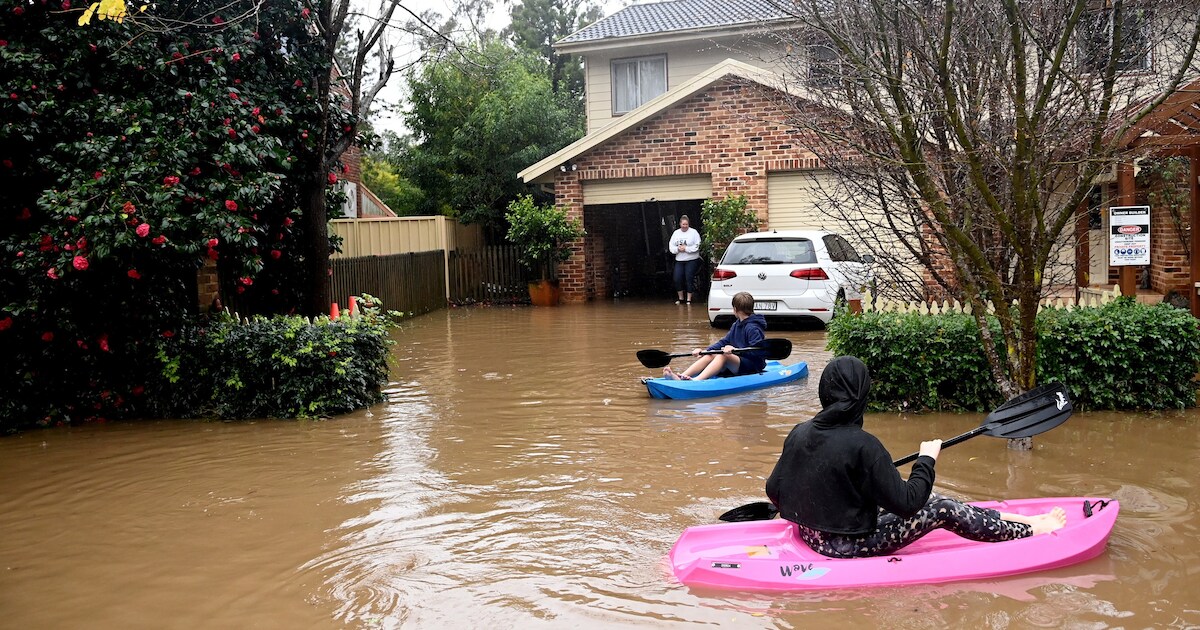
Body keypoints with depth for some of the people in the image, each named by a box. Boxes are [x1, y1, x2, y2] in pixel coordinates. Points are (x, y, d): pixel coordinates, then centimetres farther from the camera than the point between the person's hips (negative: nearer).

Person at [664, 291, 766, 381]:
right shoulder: (736, 325, 16)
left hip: (753, 366, -9)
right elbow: (724, 342, 14)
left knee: (723, 356, -32)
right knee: (709, 356, -10)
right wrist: (704, 351, 1)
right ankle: (681, 377, -29)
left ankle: (697, 380, -53)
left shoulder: (752, 328, -13)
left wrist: (736, 350, -30)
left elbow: (760, 351, -24)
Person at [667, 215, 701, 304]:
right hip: (679, 260, 4)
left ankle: (689, 299, 5)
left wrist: (686, 248, -16)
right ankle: (680, 298, 16)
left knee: (689, 279, -5)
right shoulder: (676, 233, 10)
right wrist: (678, 249, -11)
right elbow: (671, 246, 8)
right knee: (677, 279, -1)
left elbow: (697, 246, -11)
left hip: (691, 260, -4)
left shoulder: (694, 232, -4)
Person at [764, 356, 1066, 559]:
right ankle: (1031, 530, 20)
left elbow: (774, 490, 2)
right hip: (847, 546, -7)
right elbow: (906, 503, -19)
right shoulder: (863, 445, -25)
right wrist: (927, 460, -4)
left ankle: (1011, 520, 27)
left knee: (925, 497, 17)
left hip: (810, 534, 7)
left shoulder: (799, 433, -5)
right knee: (943, 509, 3)